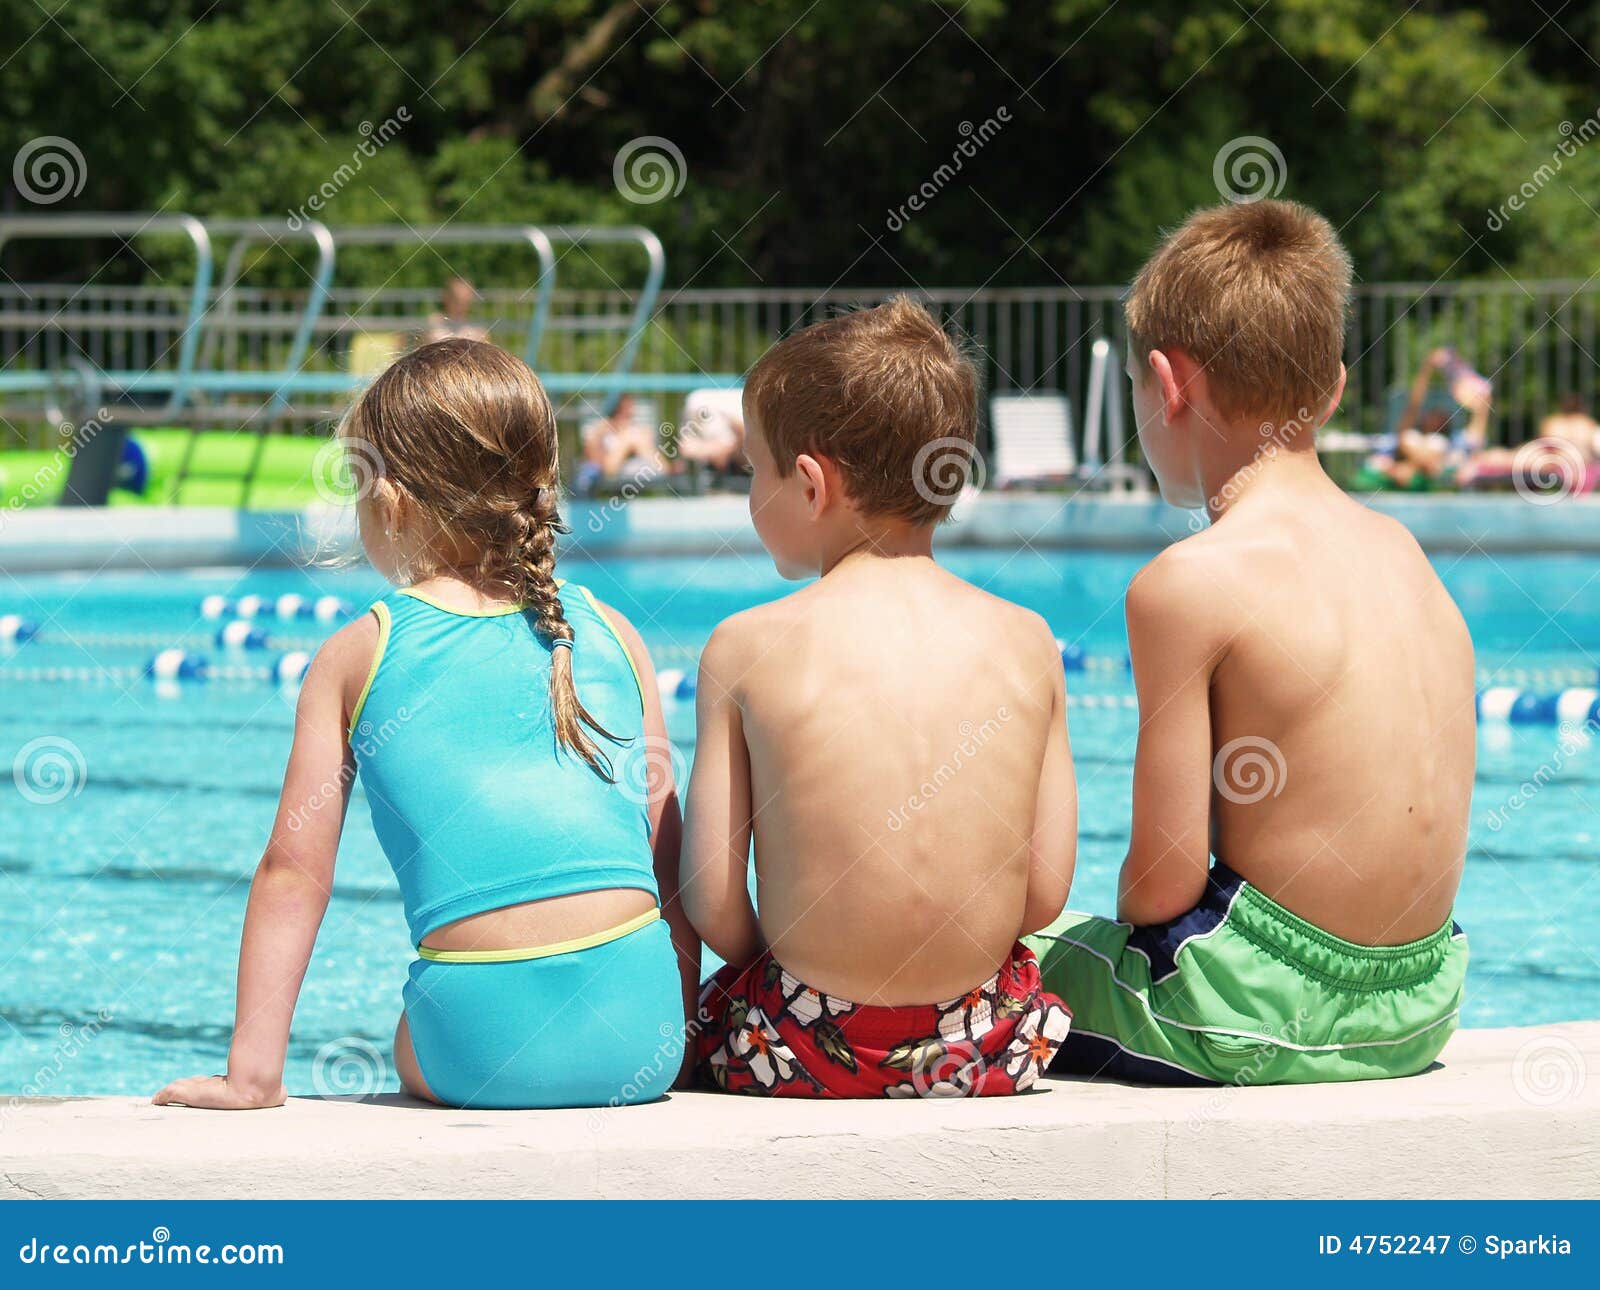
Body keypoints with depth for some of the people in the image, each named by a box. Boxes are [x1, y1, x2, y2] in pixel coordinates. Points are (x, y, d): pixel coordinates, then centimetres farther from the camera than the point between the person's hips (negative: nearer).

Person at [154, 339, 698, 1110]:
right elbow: (671, 852, 14)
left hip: (484, 1053, -2)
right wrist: (683, 1038, 22)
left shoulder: (355, 656, 7)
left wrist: (253, 1070, 5)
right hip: (641, 1035, 2)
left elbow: (293, 870, 4)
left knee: (412, 1055, 31)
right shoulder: (610, 633, 13)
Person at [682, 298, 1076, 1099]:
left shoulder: (747, 649, -6)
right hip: (984, 1056, 3)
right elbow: (1045, 892, 1)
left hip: (807, 1053, -2)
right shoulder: (1025, 642, 1)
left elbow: (713, 907, -7)